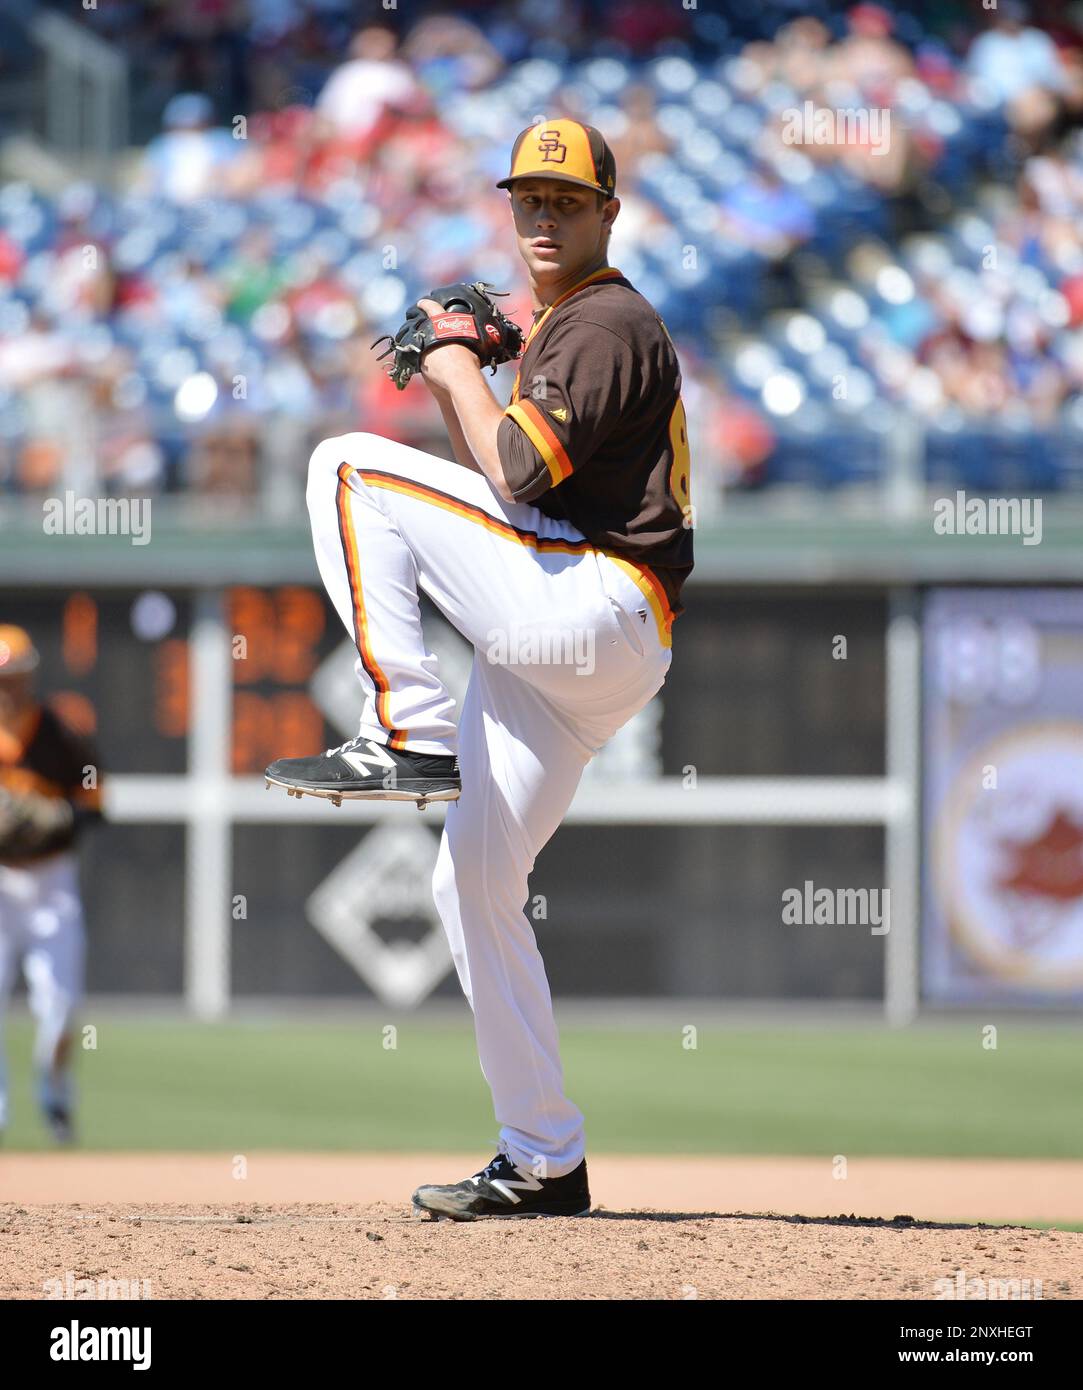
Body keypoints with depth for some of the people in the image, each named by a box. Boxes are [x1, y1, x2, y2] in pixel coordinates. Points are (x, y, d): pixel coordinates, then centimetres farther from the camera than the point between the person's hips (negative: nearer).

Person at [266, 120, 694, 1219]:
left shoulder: (610, 322, -5)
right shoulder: (559, 332, 26)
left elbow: (521, 474, -18)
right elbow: (504, 488, 26)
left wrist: (464, 373, -4)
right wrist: (451, 386, 15)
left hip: (596, 608, -10)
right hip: (551, 645, 10)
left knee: (351, 467, -14)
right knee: (473, 885, 10)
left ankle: (405, 732, -20)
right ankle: (544, 1163, 13)